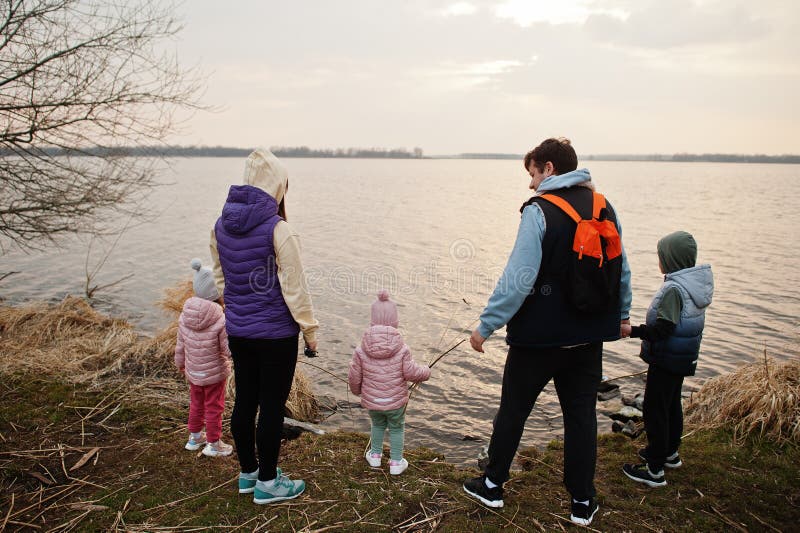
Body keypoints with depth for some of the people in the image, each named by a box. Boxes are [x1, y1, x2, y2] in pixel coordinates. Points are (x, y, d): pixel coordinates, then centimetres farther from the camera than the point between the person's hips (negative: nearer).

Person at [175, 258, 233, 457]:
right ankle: (213, 444, 25)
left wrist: (180, 364, 19)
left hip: (192, 373, 5)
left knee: (196, 404, 24)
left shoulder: (184, 317, -9)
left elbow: (180, 346, 3)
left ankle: (194, 437, 41)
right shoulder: (221, 321, -28)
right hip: (215, 374, -5)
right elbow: (229, 351, -21)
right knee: (213, 408, 11)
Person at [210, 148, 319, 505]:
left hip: (237, 329, 7)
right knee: (272, 406, 7)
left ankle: (248, 472, 35)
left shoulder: (221, 225, 2)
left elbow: (220, 278, 13)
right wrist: (310, 329, -6)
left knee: (244, 401, 18)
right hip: (275, 332, -7)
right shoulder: (277, 229, -19)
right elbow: (294, 287, -16)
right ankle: (267, 483, 21)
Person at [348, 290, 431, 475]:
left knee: (377, 424, 27)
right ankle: (396, 462, 25)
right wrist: (426, 372, 7)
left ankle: (375, 455, 38)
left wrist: (356, 389, 18)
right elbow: (411, 372, -14)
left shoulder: (361, 350, -10)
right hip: (396, 401, -2)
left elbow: (354, 376, -4)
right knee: (396, 428, 18)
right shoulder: (402, 349, -14)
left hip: (371, 401, 2)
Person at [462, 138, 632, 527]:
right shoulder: (604, 207, 5)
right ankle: (583, 502, 25)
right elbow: (622, 269, 13)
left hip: (540, 334, -5)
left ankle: (492, 486, 27)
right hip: (589, 334, 6)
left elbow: (518, 279, -22)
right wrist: (621, 313, 27)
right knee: (581, 414, 15)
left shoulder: (539, 211, -15)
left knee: (513, 410, 11)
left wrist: (486, 325, -15)